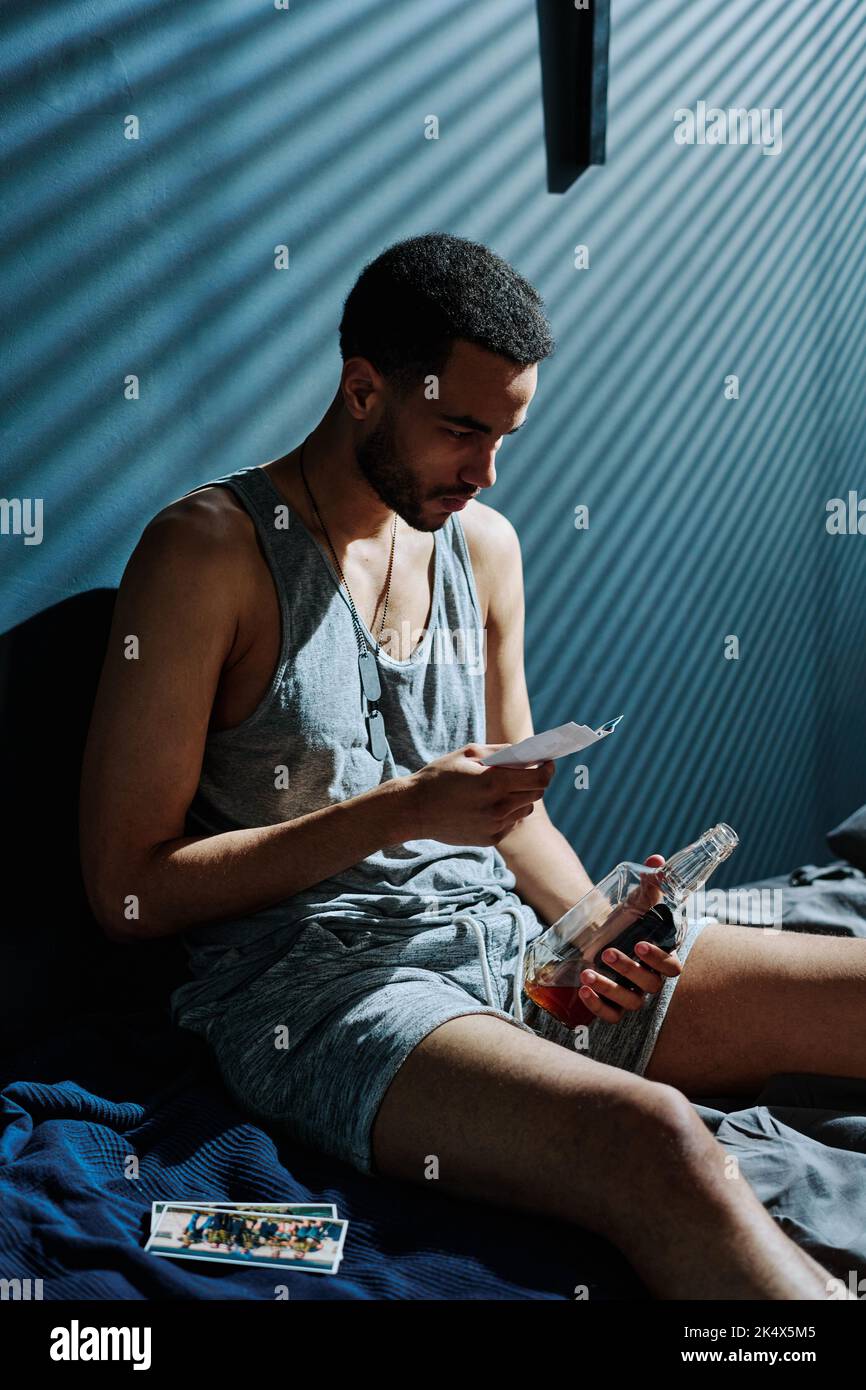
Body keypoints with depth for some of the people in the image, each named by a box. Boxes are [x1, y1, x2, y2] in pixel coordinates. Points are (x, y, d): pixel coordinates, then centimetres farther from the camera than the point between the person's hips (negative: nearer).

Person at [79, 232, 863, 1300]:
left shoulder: (484, 543, 14)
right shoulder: (208, 550, -7)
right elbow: (126, 890, -9)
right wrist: (402, 809, -15)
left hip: (507, 942, 7)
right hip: (314, 981, -6)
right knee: (650, 1138, -35)